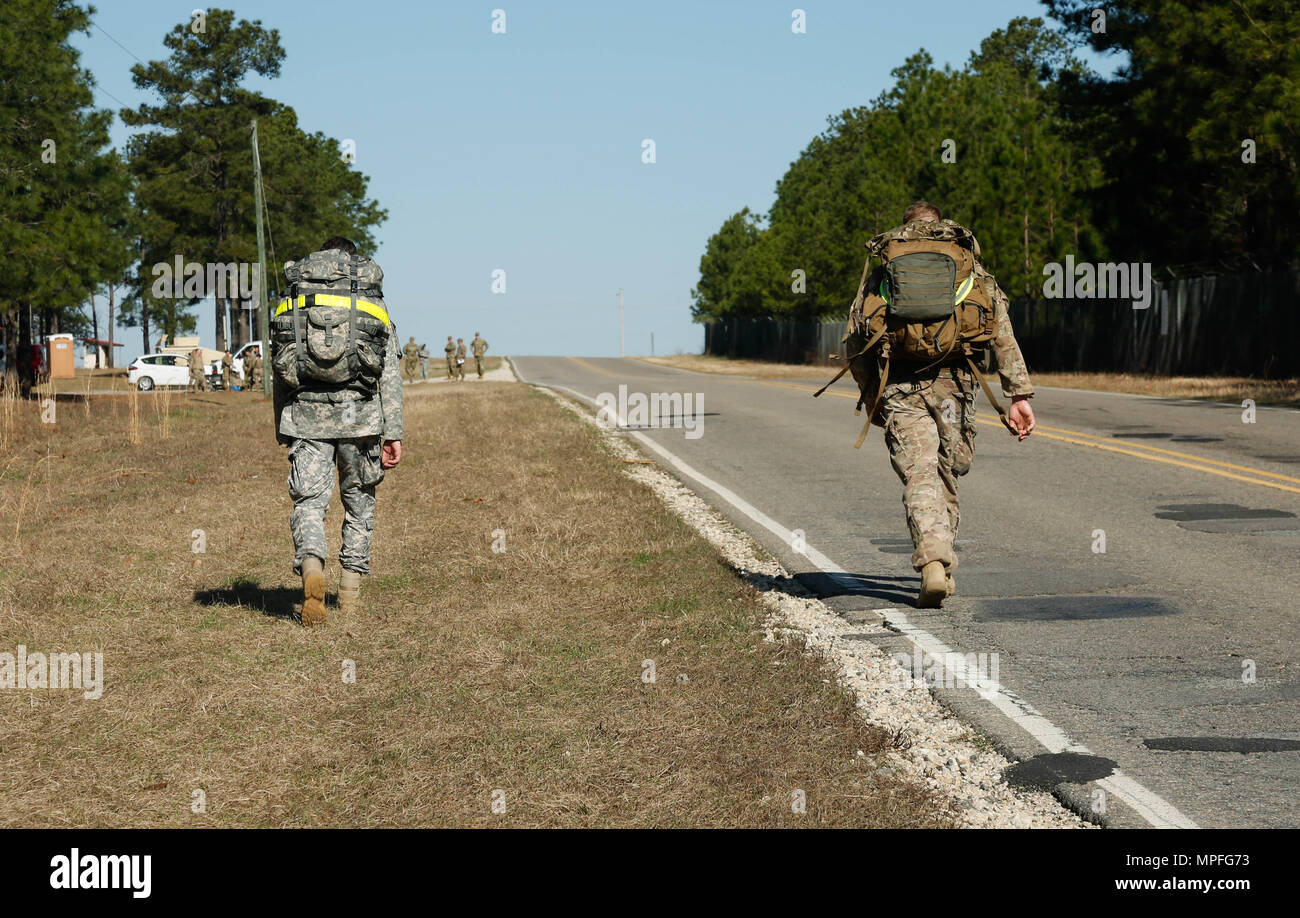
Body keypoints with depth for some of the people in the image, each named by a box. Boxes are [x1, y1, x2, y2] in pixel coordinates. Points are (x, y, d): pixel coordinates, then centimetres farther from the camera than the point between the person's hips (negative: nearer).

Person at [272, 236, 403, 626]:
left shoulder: (292, 304, 14)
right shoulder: (374, 305, 10)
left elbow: (279, 374, 14)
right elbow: (389, 374, 3)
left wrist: (283, 433, 19)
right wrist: (393, 433, 1)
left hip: (305, 414, 0)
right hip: (359, 416, 0)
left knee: (308, 502, -2)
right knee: (359, 500, 15)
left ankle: (311, 564, -30)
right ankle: (350, 588, 17)